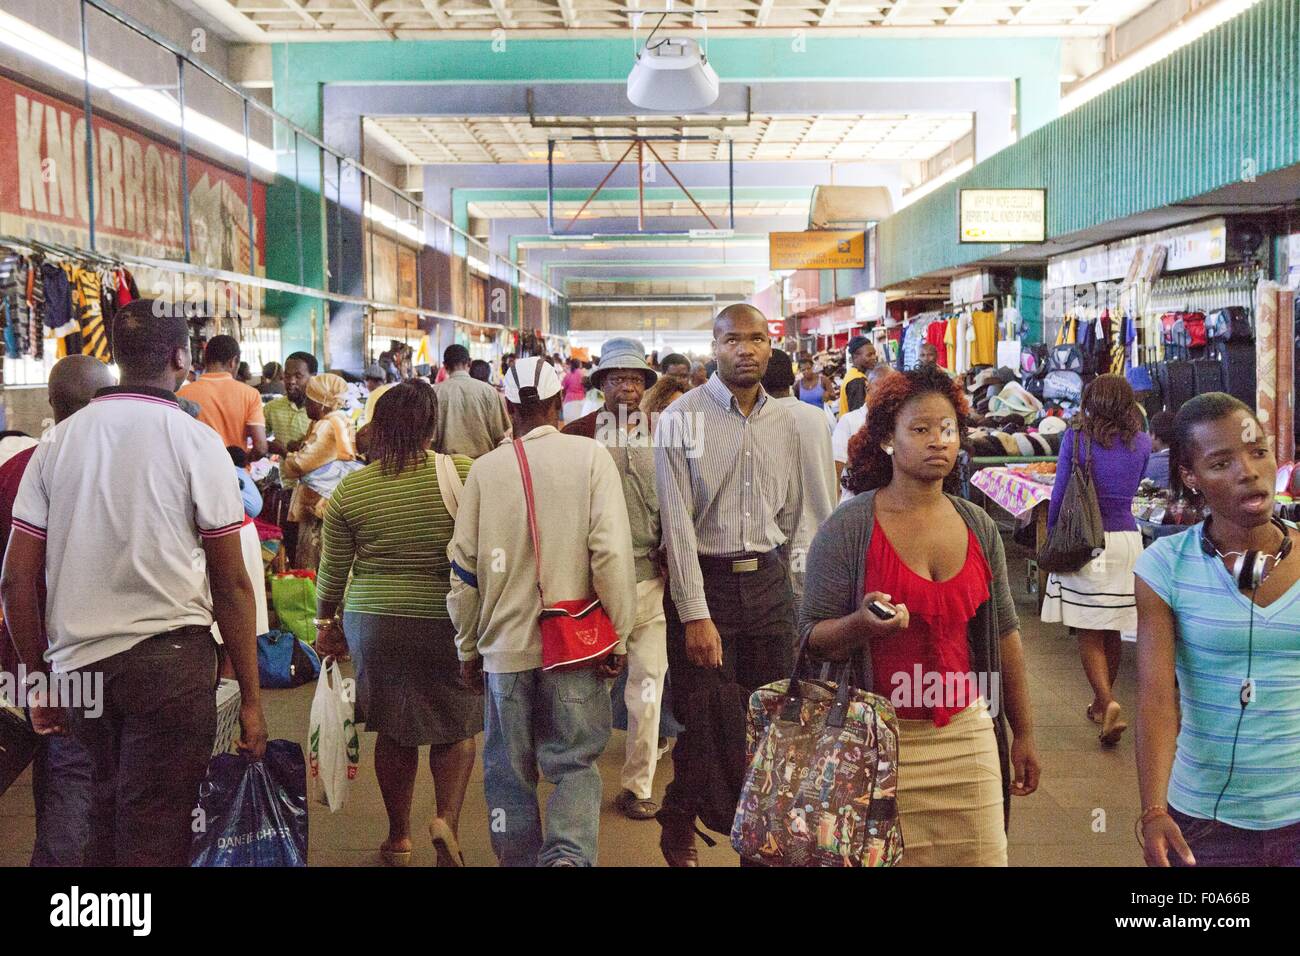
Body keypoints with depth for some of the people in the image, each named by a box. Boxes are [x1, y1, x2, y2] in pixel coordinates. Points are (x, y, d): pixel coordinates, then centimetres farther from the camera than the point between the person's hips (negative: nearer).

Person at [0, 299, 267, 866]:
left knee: (104, 816, 22)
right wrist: (250, 699, -1)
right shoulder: (195, 442, -5)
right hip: (170, 656, -5)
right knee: (153, 836, 2)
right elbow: (231, 585, -7)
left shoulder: (57, 442, 6)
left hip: (77, 664, 5)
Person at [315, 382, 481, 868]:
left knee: (393, 730, 15)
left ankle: (399, 836, 25)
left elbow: (332, 570, 4)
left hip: (373, 622, 2)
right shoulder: (466, 474, -10)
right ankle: (448, 819, -6)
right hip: (447, 622, -2)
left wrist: (325, 620, 19)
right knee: (456, 726, 13)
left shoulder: (350, 490, -4)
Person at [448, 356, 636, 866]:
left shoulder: (485, 469, 0)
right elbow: (611, 553, -12)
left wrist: (468, 647, 14)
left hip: (504, 643, 1)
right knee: (575, 763, 9)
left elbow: (464, 569, 3)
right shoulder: (589, 456, -5)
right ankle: (568, 854, -9)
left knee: (509, 771, 14)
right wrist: (619, 635, -3)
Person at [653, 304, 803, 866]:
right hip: (705, 581, -4)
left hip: (768, 582, 4)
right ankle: (679, 831, 25)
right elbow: (678, 521, -12)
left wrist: (776, 574, 13)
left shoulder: (784, 421, 8)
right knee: (704, 722, 2)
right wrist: (695, 613, -17)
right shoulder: (683, 417, -8)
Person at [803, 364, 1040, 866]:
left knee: (981, 855, 5)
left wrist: (1023, 734, 14)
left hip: (968, 737, 4)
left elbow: (1004, 634, 12)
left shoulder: (979, 527, 5)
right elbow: (811, 639, -6)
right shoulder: (848, 528, -8)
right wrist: (861, 624, -27)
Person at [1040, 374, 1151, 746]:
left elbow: (1060, 492, -6)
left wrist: (1052, 535, 5)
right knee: (1112, 630, 15)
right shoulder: (1142, 443, 4)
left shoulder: (1075, 436, -5)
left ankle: (1108, 703, -18)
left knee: (1090, 632, 0)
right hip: (1126, 539, 3)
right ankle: (1101, 702, 28)